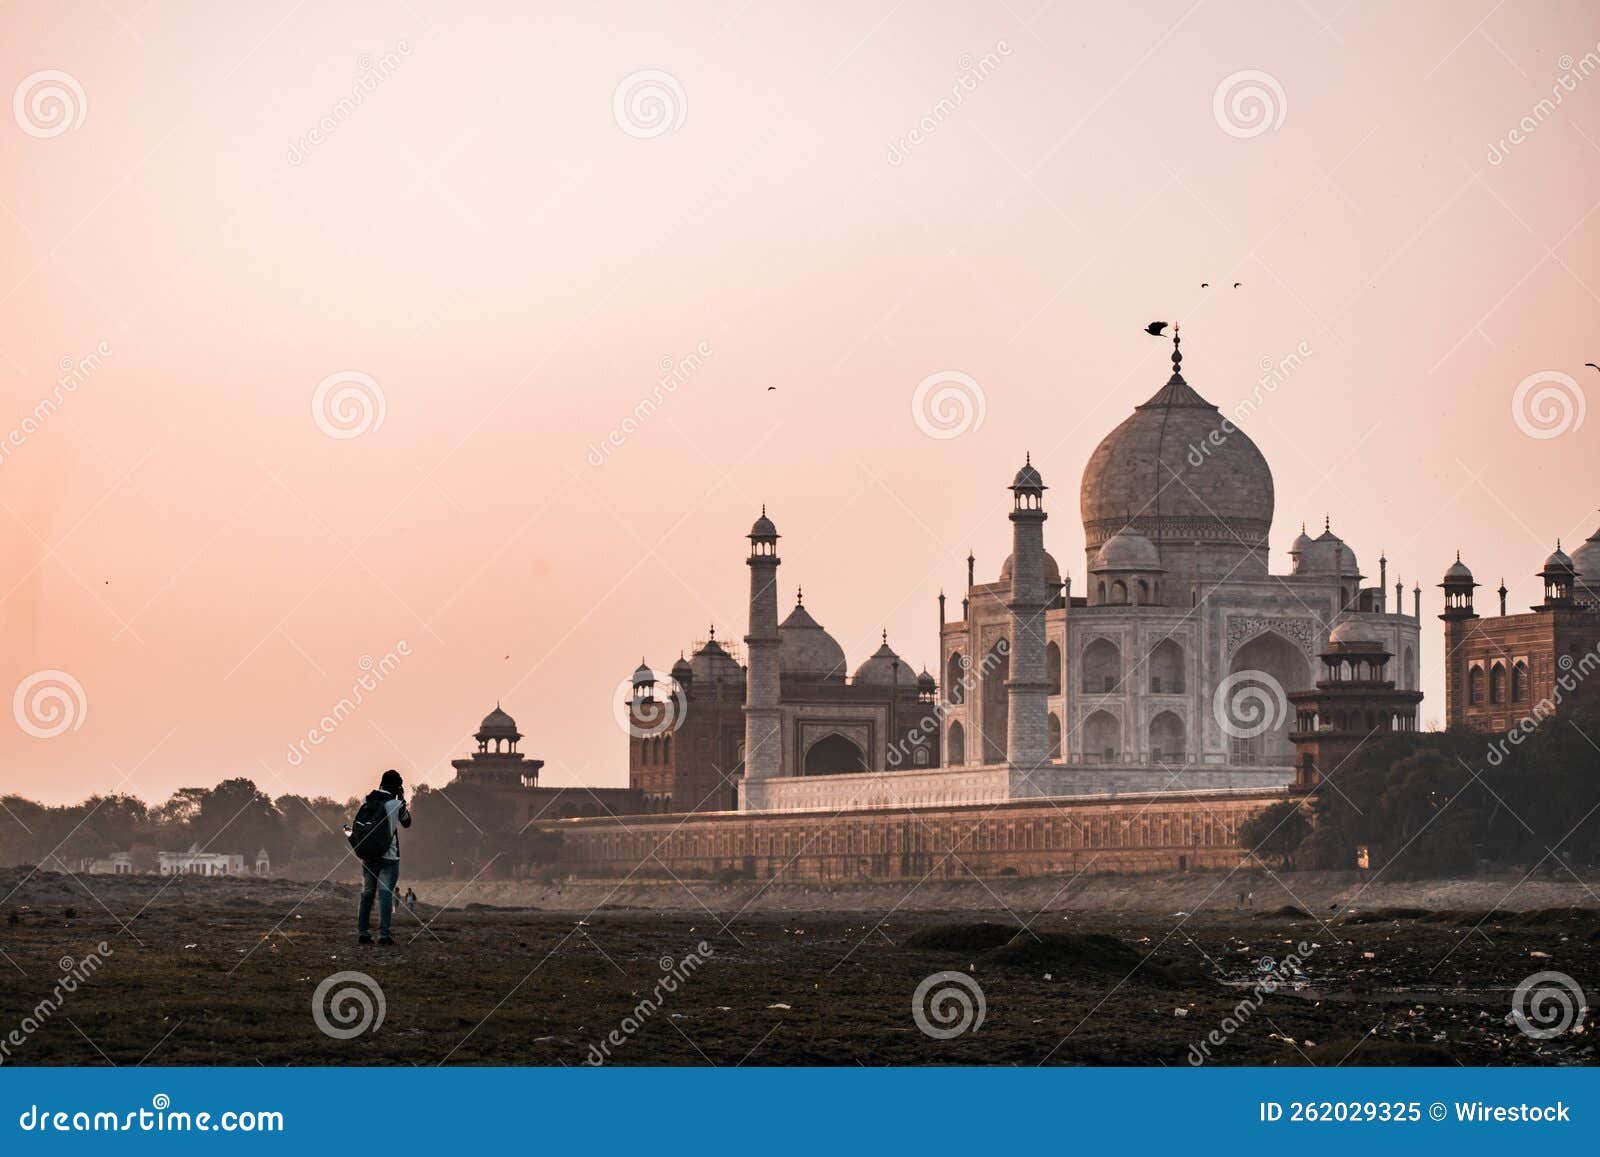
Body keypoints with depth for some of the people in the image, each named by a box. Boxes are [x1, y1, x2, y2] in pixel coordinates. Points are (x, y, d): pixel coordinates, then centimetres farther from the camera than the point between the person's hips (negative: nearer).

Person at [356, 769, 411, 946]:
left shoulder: (367, 801, 3)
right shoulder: (396, 804, -9)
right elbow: (407, 822, 8)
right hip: (389, 856, -4)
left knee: (367, 893, 12)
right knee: (385, 894, -3)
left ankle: (362, 932, 11)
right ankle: (383, 934, -8)